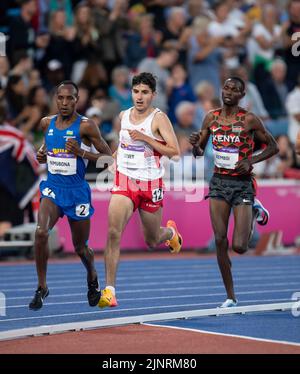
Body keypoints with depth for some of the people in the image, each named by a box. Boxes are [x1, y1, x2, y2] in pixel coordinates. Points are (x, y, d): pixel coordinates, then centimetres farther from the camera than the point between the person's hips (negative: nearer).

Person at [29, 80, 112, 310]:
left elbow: (109, 157, -8)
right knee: (41, 232, -24)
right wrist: (41, 156, 1)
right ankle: (42, 287, -11)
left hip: (77, 190, -2)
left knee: (80, 247, 11)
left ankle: (93, 277, 45)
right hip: (52, 187, 3)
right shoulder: (47, 123, 4)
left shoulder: (86, 126, -10)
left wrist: (82, 153, -22)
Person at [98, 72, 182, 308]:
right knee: (113, 232, -19)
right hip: (124, 181, 2)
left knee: (152, 241, 13)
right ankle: (109, 290, -18)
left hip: (150, 184, -2)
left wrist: (145, 138, -21)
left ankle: (170, 231, 53)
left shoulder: (159, 118, -8)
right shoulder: (123, 116, 7)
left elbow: (175, 151, -15)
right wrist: (116, 160, 12)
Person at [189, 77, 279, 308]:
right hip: (219, 183, 3)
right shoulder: (211, 118, 5)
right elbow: (199, 152, 13)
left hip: (242, 184, -3)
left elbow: (273, 147, 0)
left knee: (239, 247, -7)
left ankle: (255, 212, 25)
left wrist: (251, 161, -15)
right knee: (220, 241, -4)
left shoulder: (249, 120, -7)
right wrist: (195, 145, -11)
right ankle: (230, 297, 7)